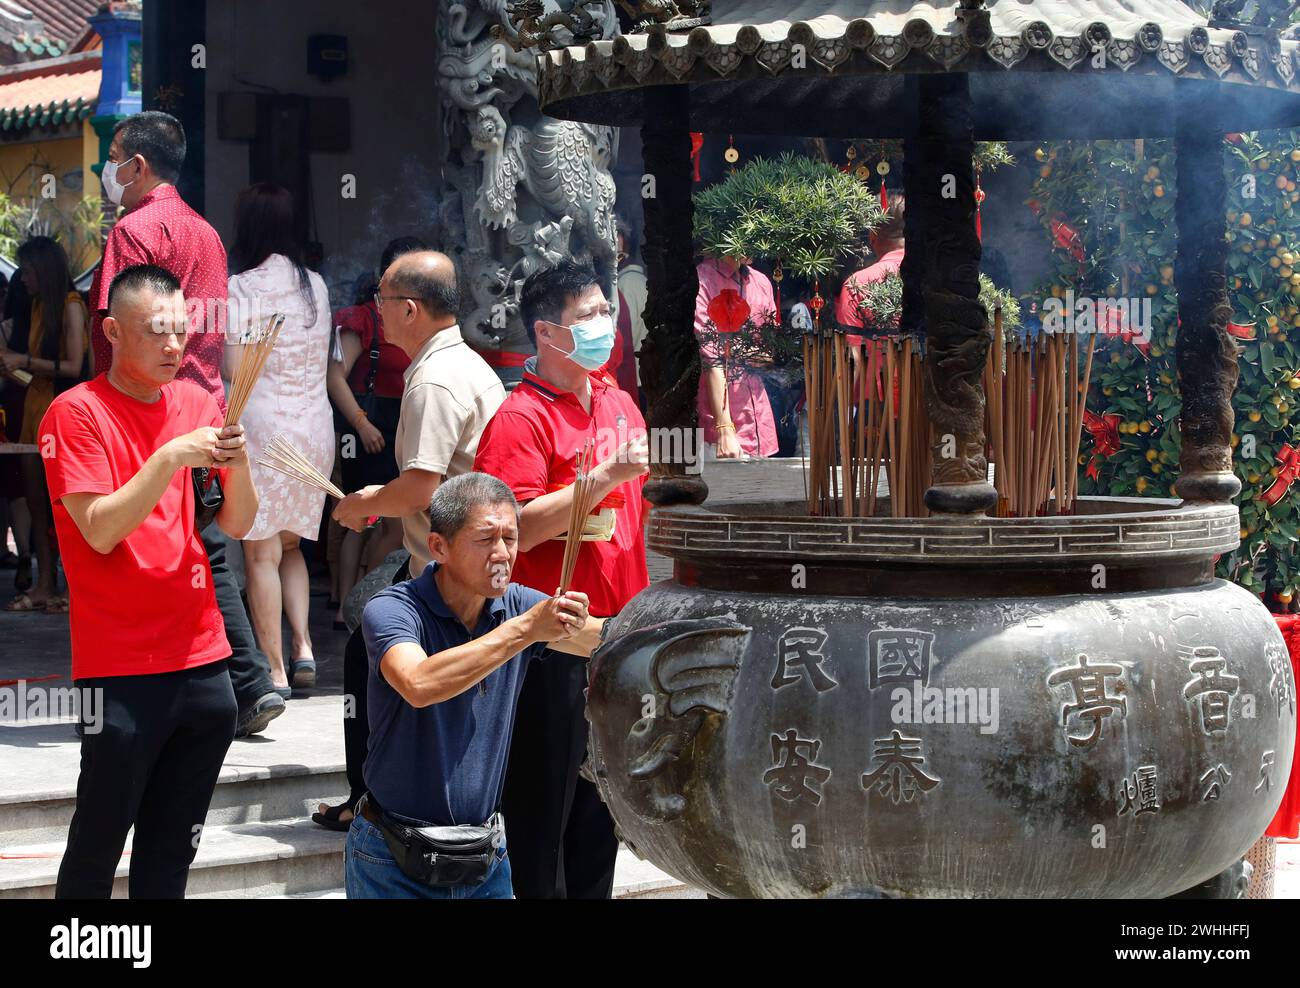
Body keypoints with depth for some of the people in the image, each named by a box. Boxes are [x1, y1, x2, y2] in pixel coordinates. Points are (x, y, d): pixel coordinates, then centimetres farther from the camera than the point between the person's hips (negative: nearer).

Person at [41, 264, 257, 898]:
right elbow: (101, 531, -15)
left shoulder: (198, 405, 10)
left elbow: (236, 525, 9)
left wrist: (237, 462, -9)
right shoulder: (77, 413, -6)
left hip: (203, 658, 5)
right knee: (97, 851, 0)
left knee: (173, 851, 10)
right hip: (121, 672, -5)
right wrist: (172, 457, -21)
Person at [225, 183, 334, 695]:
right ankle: (302, 644, 4)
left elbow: (231, 369, -13)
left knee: (261, 553, 0)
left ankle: (274, 670, -1)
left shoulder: (240, 288, -10)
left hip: (261, 426, -5)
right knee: (290, 545, 19)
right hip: (315, 425, 6)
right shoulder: (316, 285, 7)